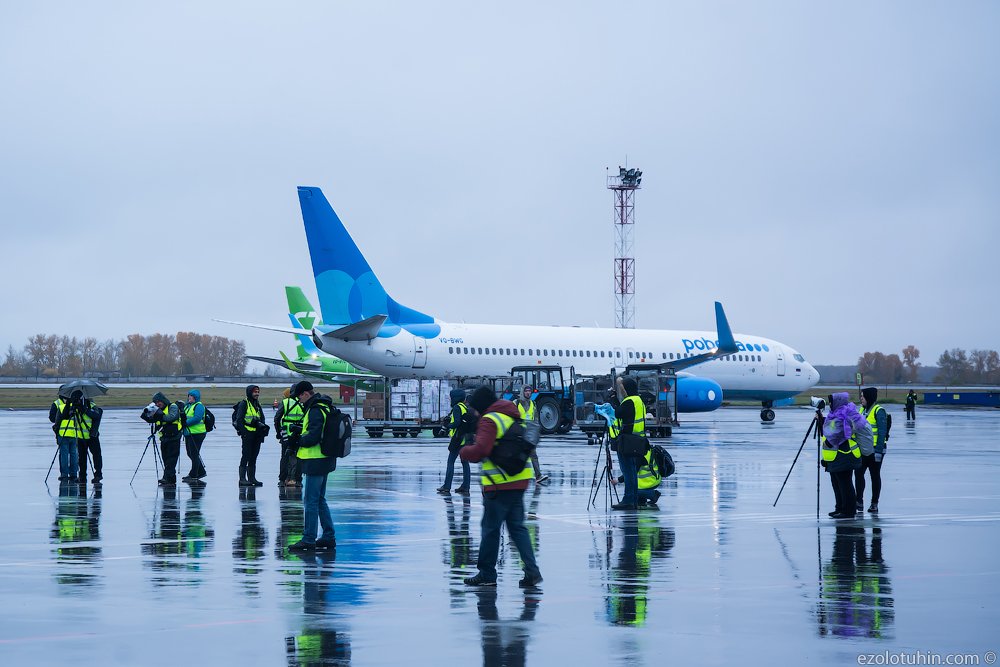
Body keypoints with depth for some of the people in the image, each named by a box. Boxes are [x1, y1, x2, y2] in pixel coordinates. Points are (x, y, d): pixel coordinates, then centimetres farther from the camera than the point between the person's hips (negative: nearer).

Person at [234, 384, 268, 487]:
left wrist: (262, 426, 4)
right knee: (246, 456, -8)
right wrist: (243, 431, -16)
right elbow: (239, 419, -9)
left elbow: (262, 418, 23)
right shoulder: (244, 403, -4)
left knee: (254, 456, 9)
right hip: (247, 433, -7)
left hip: (257, 434, 7)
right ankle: (242, 478, -8)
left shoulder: (258, 404, 18)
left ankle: (252, 478, 13)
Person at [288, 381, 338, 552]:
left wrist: (299, 440, -7)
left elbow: (313, 438, -24)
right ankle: (329, 537, 21)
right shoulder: (325, 407, 14)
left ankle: (308, 540, -3)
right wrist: (300, 431, 10)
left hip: (315, 461, -10)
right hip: (323, 460, 10)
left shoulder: (315, 410, -18)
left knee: (310, 501, -5)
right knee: (320, 500, 17)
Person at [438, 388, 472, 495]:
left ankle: (446, 487, -3)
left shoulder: (457, 408, -12)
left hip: (458, 438, -8)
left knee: (450, 462, -2)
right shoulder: (466, 407, 12)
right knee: (465, 462, 11)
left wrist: (449, 425, -2)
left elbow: (457, 422, -22)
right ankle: (465, 487, 12)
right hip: (467, 439, 8)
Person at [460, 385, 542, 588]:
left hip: (499, 483, -8)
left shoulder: (489, 420, -12)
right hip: (519, 480, 8)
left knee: (491, 528, 3)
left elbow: (480, 450, -24)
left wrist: (464, 452, -3)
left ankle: (487, 573, 10)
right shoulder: (513, 417, 14)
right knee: (517, 526, 11)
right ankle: (532, 571, 2)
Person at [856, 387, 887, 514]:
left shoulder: (879, 411, -12)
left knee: (875, 476, 3)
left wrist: (879, 450, -19)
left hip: (875, 450, -7)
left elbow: (882, 432, -15)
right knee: (858, 473, 0)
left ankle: (874, 504, 11)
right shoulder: (862, 410, 12)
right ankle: (859, 502, 4)